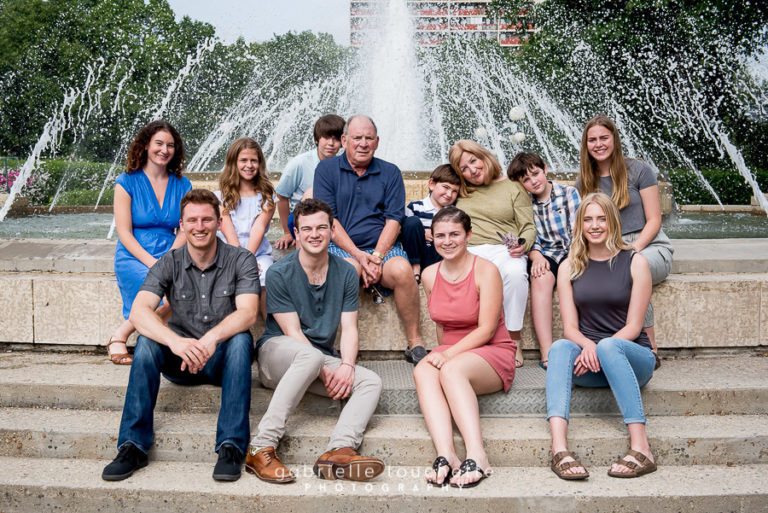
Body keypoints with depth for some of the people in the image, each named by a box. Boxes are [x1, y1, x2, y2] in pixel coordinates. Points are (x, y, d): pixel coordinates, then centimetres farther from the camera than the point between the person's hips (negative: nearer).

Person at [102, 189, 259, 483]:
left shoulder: (241, 260, -5)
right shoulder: (169, 264, -2)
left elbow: (248, 313, -20)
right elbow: (139, 312, -18)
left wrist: (211, 339, -40)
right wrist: (176, 341, -38)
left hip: (224, 359, -1)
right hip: (179, 360, 2)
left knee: (240, 338, -32)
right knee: (148, 340, -26)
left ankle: (231, 447, -34)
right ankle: (133, 446, -25)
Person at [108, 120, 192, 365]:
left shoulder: (182, 186, 12)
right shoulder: (127, 182, 1)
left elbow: (185, 230, 7)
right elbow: (124, 233, -4)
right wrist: (152, 263, -17)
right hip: (133, 257, -3)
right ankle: (119, 337, -10)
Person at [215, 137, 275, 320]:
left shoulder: (266, 196, 11)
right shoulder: (222, 196, 9)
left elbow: (259, 228, -3)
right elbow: (228, 232, -3)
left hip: (259, 253, 1)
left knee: (266, 280, -32)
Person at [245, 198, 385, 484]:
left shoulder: (346, 273, 8)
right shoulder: (279, 273, -5)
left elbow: (349, 328, 2)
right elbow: (292, 332, -11)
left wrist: (346, 366, -18)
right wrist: (324, 372, -22)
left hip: (322, 359, 5)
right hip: (277, 351, -5)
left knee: (371, 382, -20)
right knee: (311, 356, -38)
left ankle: (340, 450, -43)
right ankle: (262, 448, -39)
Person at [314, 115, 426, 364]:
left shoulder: (390, 173, 12)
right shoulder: (327, 169, 7)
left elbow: (394, 220, 3)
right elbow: (328, 220, -2)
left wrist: (376, 257, -14)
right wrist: (359, 256, -13)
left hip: (383, 248, 2)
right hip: (341, 247, -1)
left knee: (402, 269, -31)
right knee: (349, 269, -36)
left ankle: (415, 343, -20)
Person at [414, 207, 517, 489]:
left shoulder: (486, 270, -8)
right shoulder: (430, 275, 9)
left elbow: (486, 330, -12)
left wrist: (449, 355, -21)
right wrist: (442, 354, 3)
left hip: (493, 353, -4)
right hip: (450, 353, 4)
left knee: (451, 370, -36)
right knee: (423, 371, -31)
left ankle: (476, 455, -43)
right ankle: (446, 455, -46)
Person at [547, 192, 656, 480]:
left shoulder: (635, 262, 3)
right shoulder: (570, 267, 10)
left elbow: (633, 326, -3)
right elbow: (570, 327, 3)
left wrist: (600, 348, -20)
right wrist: (587, 346, -20)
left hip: (631, 355, -2)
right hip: (588, 364, 2)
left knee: (609, 345, -36)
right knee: (560, 348, -31)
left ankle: (641, 448, -41)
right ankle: (559, 448, -50)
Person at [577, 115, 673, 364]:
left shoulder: (638, 170, 3)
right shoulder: (584, 182, 14)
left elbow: (654, 221, -1)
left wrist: (633, 250, -17)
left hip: (649, 246, -2)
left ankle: (650, 351, -28)